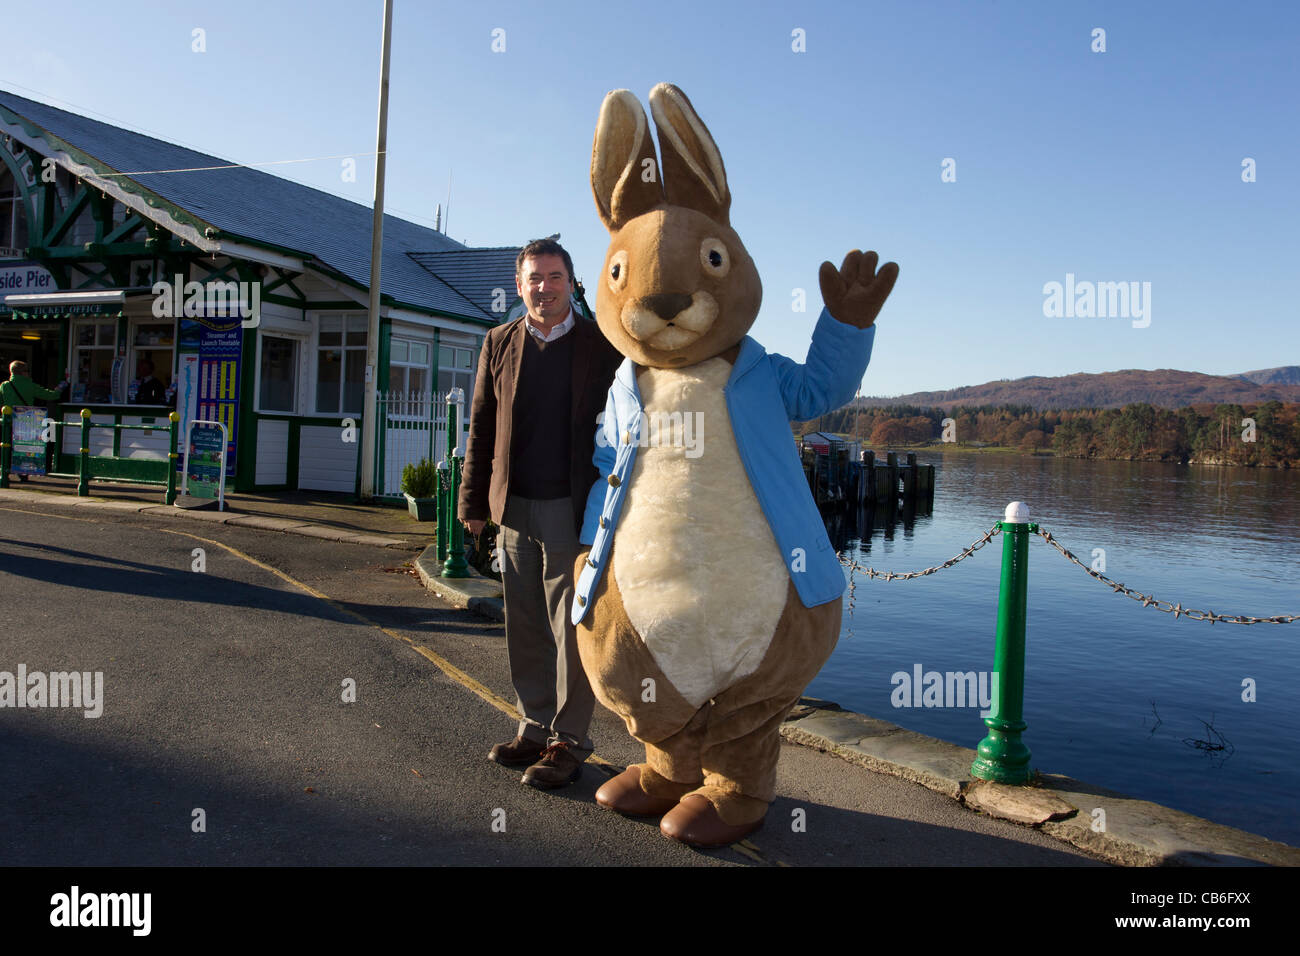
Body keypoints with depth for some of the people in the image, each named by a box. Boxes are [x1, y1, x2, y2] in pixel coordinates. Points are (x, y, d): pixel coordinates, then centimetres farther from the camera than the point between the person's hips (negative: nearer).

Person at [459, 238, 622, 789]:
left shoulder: (602, 346, 1)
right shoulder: (499, 343, 11)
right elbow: (481, 428, 12)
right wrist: (473, 500, 9)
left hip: (573, 509, -4)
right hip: (514, 508, 4)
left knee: (571, 629, 1)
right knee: (524, 628, 11)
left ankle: (569, 740, 12)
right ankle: (535, 727, 25)